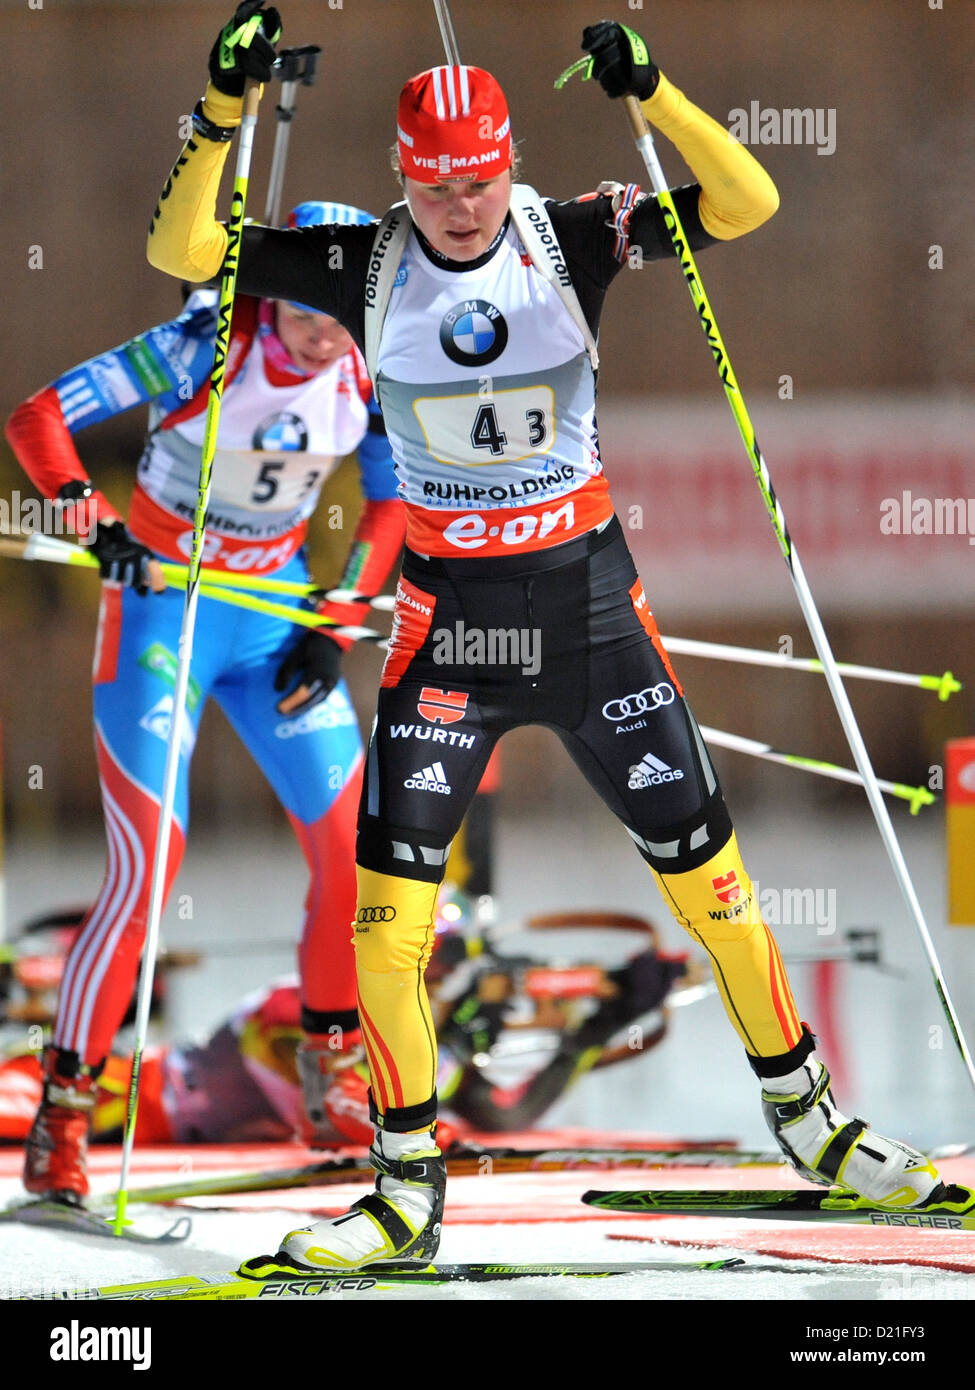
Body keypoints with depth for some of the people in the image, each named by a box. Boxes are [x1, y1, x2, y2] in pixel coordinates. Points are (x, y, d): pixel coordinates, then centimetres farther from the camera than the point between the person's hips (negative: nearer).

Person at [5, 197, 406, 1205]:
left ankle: (330, 1068, 23)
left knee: (353, 854, 1)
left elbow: (392, 505, 6)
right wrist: (94, 520, -39)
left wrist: (335, 628, -4)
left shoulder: (368, 373, -8)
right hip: (162, 605, -5)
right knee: (148, 868, -13)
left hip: (277, 613, 5)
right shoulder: (204, 351, -21)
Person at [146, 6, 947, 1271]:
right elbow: (183, 252, -10)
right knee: (390, 900, -7)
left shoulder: (573, 239, -9)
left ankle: (803, 1116, 24)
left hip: (589, 599, 0)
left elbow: (745, 204, -18)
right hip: (448, 611, 0)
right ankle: (408, 1194, 4)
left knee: (705, 868, 5)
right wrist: (223, 105, -22)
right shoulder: (367, 267, -7)